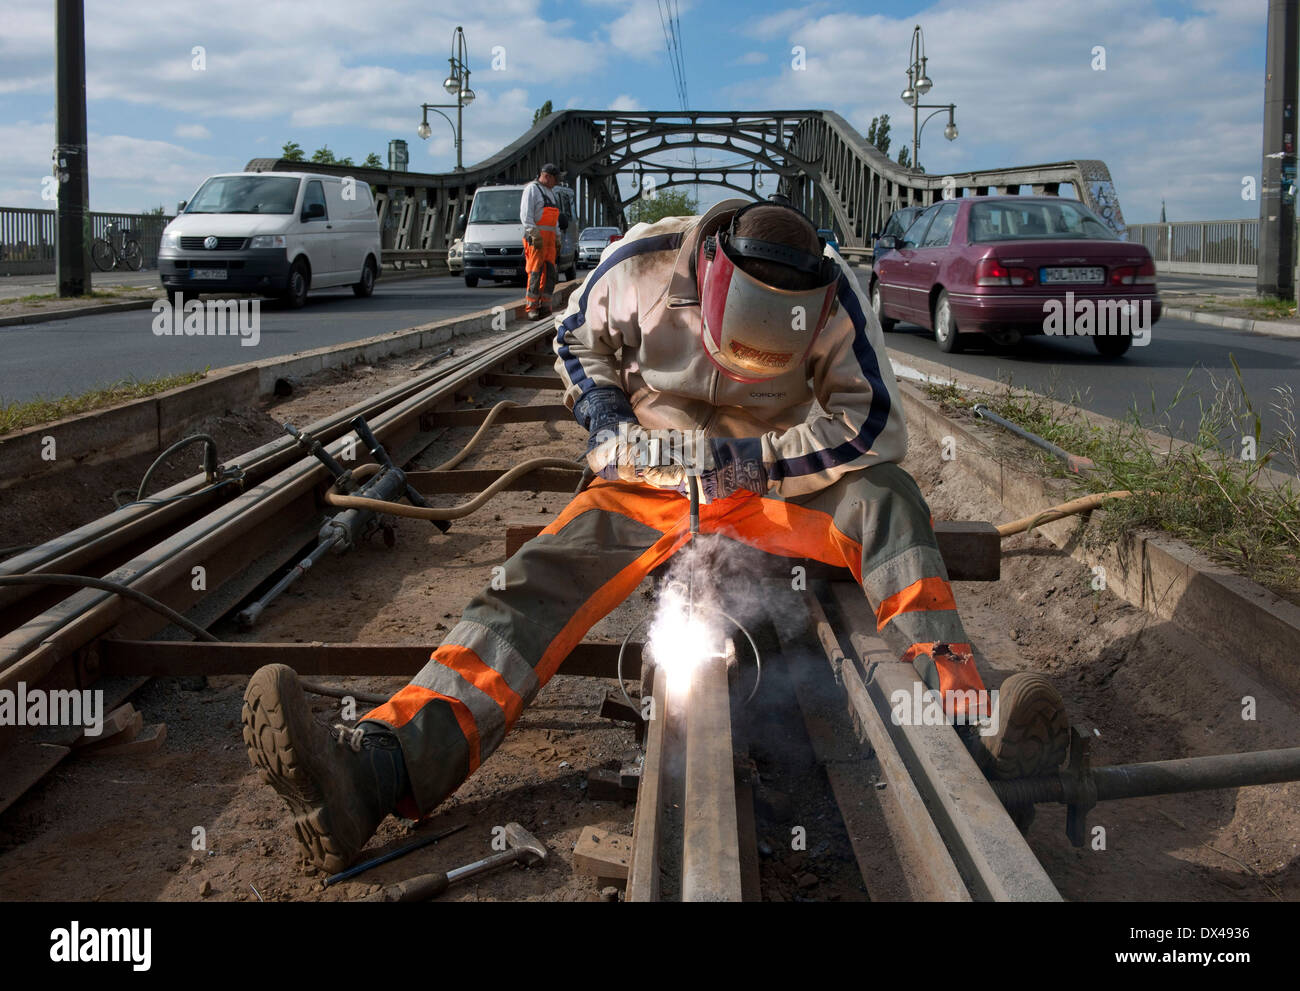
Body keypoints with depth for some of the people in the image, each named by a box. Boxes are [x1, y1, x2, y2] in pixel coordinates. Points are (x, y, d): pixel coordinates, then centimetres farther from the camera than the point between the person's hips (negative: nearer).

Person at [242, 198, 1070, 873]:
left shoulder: (832, 295, -17)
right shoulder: (646, 265, -15)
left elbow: (874, 424, -16)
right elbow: (578, 337, 6)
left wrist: (743, 460, -21)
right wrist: (607, 422, -11)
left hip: (780, 486, 0)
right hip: (651, 486, 0)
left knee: (884, 495, -29)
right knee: (536, 583, -23)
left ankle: (961, 719, -39)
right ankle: (374, 770, -42)